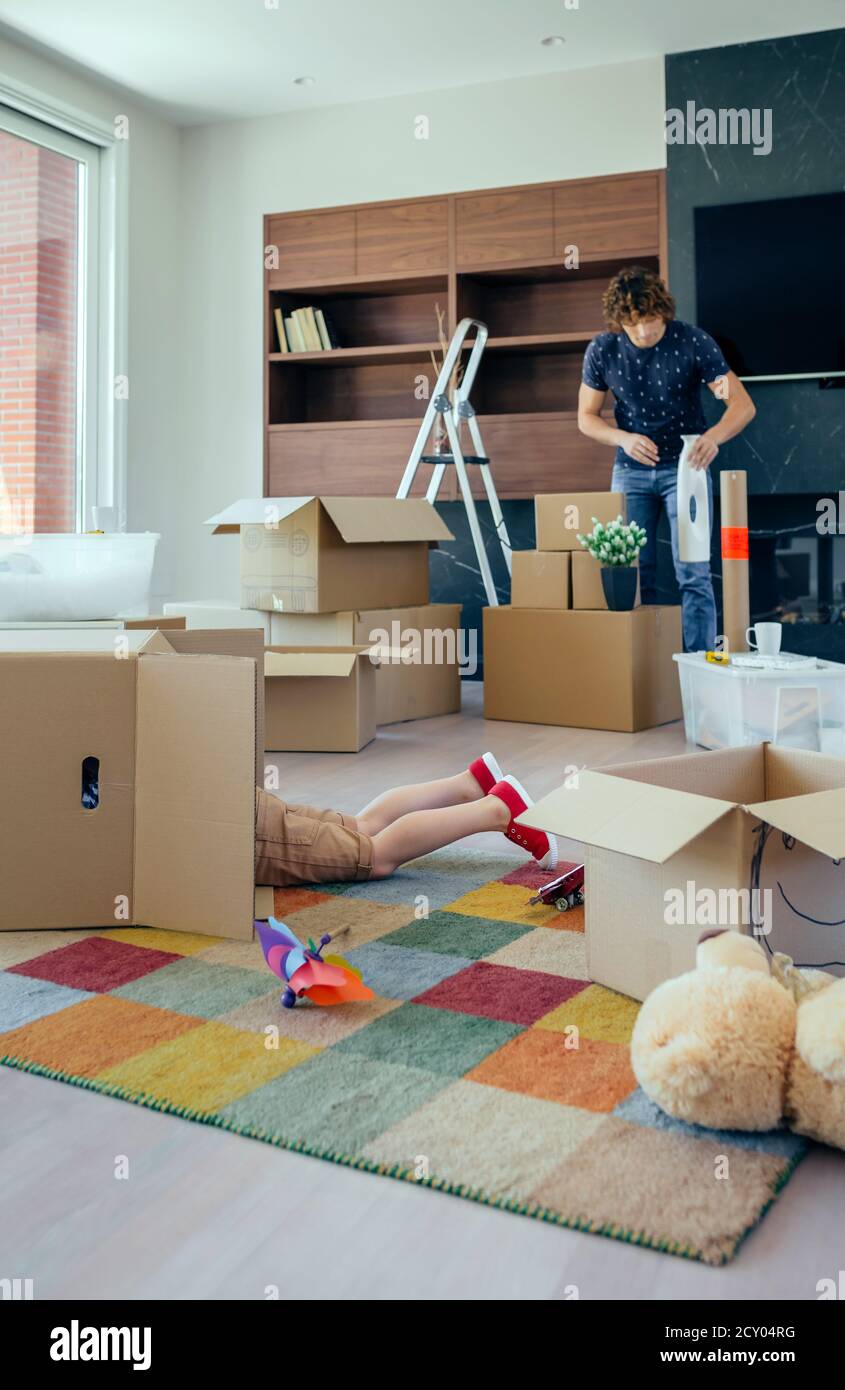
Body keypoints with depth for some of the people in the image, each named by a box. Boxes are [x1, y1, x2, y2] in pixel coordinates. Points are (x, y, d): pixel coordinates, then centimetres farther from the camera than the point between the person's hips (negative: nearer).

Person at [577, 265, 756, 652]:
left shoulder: (694, 342, -14)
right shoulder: (602, 350, -8)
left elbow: (743, 405, -15)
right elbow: (586, 417, 2)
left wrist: (714, 435, -36)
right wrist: (624, 438, -18)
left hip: (685, 465, -2)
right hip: (631, 471, 3)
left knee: (693, 574, -8)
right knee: (633, 576, 3)